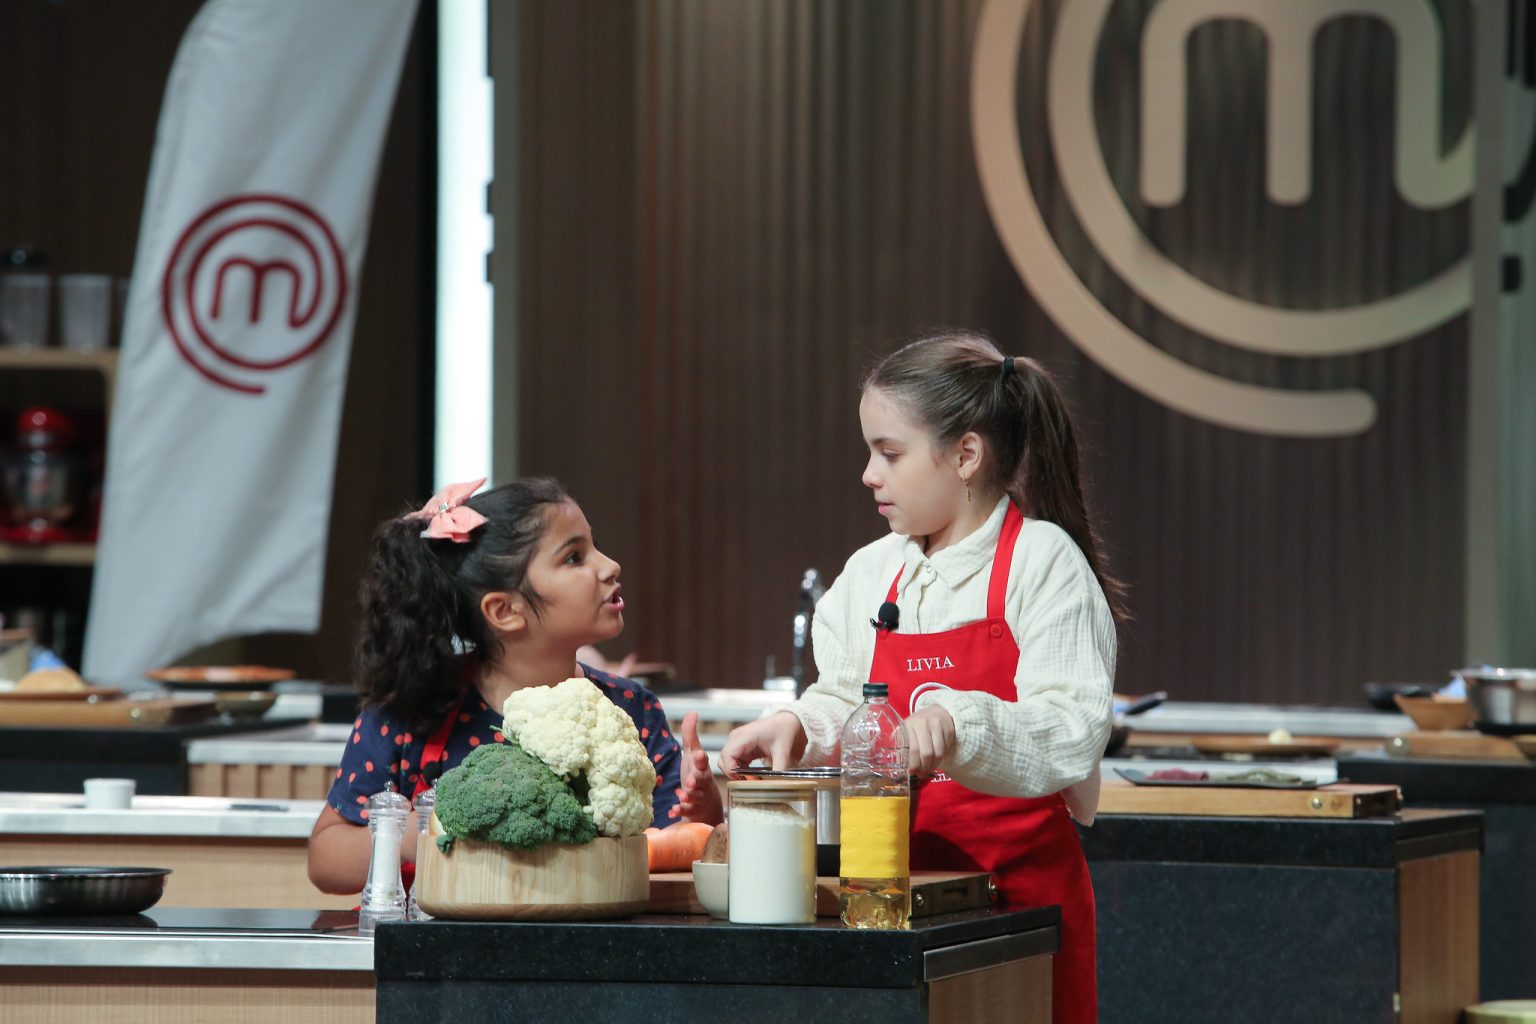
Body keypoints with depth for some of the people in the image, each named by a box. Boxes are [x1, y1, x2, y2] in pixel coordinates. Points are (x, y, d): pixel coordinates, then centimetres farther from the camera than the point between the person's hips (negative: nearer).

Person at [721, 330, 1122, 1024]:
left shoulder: (1043, 562, -8)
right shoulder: (872, 573, 12)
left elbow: (1074, 735, -18)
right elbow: (844, 706, 16)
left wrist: (958, 725, -33)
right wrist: (797, 728, -6)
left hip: (1022, 883, -5)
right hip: (900, 886, 5)